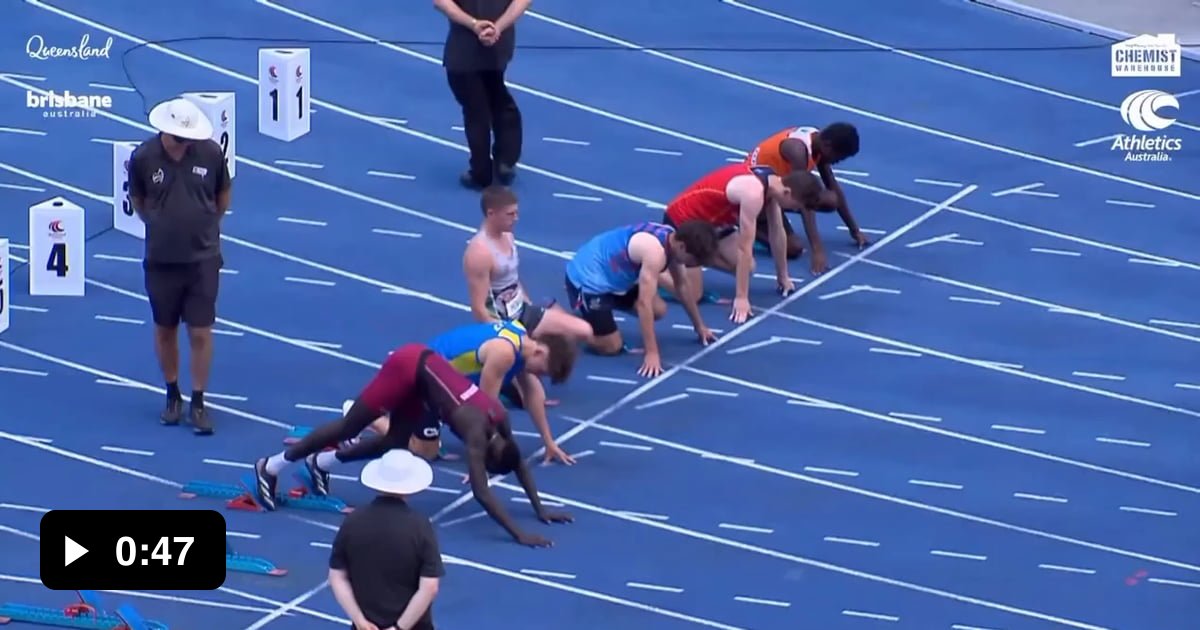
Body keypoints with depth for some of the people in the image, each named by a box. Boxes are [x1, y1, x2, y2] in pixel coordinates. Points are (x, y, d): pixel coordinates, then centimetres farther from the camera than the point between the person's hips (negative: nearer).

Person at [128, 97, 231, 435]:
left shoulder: (211, 153, -11)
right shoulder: (143, 157, -12)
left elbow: (224, 194, 8)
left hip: (203, 259, -1)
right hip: (161, 260, 1)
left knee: (200, 333, 1)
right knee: (165, 329, 13)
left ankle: (198, 403, 14)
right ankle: (173, 395, 30)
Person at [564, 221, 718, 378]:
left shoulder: (674, 239, -3)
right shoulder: (655, 251, -32)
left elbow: (683, 285, 13)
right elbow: (644, 303, -33)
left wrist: (699, 326, 21)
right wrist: (651, 353, -33)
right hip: (587, 278, -10)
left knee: (659, 310, 3)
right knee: (611, 346, -15)